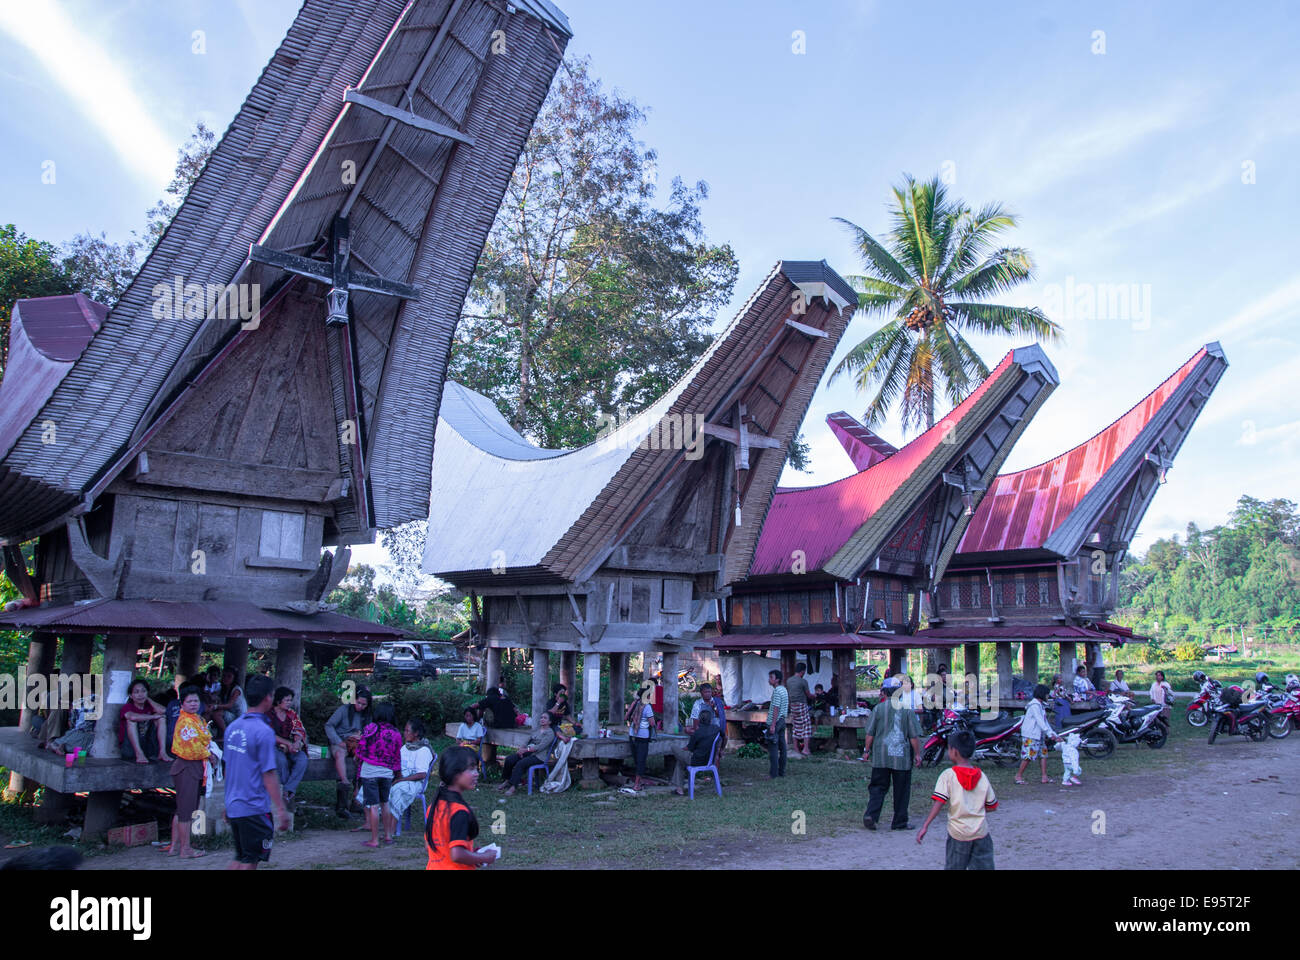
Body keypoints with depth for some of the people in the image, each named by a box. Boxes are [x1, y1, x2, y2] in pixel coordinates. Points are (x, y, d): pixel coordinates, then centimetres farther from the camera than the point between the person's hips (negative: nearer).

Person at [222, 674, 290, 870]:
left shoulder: (233, 727, 7)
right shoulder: (264, 731, -18)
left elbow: (228, 767, 15)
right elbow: (269, 775, -19)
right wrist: (281, 810, -15)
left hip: (233, 807, 8)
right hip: (254, 809, -7)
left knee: (240, 859, 18)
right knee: (250, 861, 4)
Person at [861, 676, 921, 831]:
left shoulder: (878, 708, -2)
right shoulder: (907, 709, -5)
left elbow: (870, 733, 1)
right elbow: (914, 736, -4)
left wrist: (867, 750, 12)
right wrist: (917, 754, 5)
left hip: (881, 756, 1)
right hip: (902, 756, -1)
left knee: (878, 787, 10)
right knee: (901, 790, 9)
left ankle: (871, 814, -7)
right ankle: (900, 822, 15)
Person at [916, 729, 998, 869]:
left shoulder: (948, 775, -9)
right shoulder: (982, 776, 2)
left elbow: (939, 803, -17)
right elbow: (992, 806, 8)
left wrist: (925, 826, -16)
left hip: (958, 833, -2)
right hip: (981, 833, 2)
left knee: (954, 867, 11)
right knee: (984, 866, 6)